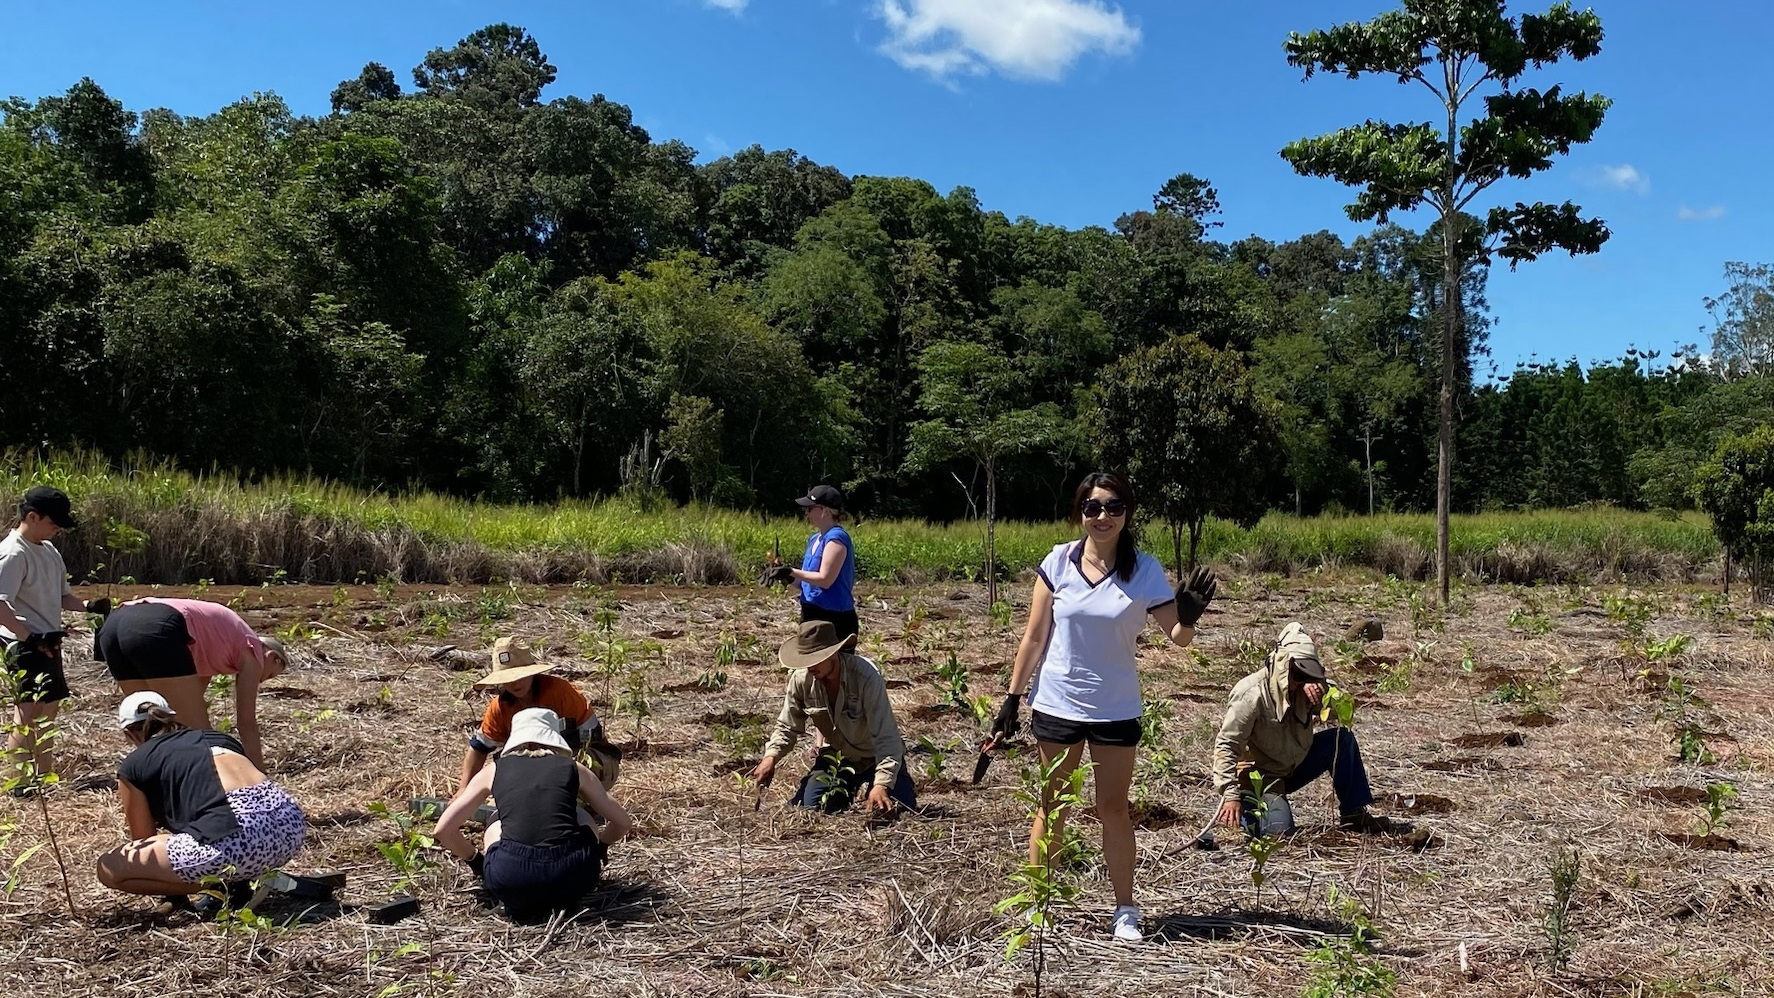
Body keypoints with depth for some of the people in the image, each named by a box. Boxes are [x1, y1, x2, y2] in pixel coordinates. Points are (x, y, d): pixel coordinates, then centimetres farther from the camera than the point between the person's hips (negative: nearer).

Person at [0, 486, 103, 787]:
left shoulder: (48, 550, 13)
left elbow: (62, 597, 18)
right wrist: (32, 637, -28)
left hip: (47, 643, 10)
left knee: (49, 706, 15)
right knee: (28, 711, -13)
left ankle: (44, 776, 26)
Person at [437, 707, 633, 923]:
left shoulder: (493, 771, 18)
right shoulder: (573, 769, 18)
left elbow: (443, 830, 20)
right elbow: (623, 822, 25)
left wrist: (474, 860, 38)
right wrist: (598, 845, 46)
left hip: (510, 880, 0)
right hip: (572, 879, 0)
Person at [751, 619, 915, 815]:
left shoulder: (866, 676, -32)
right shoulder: (801, 680, -18)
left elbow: (886, 737, -33)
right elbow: (787, 727, -3)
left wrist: (882, 784, -44)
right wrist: (771, 756, -22)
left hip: (876, 756, -4)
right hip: (836, 755, 4)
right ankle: (842, 793, 23)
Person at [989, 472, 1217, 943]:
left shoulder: (1145, 571, -8)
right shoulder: (1058, 563, -6)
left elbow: (1177, 637, -7)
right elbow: (1035, 637, -1)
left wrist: (1188, 618, -29)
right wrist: (1012, 697, -1)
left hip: (1116, 709, 0)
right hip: (1056, 704, 1)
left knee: (1113, 808, 9)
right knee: (1051, 807, 12)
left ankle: (1125, 911, 21)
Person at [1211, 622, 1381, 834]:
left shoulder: (1302, 685, -2)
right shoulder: (1252, 694, -25)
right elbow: (1226, 745, -26)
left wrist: (1322, 689, -22)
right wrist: (1230, 795, -33)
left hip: (1293, 767, 8)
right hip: (1259, 779, -8)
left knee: (1342, 738, -4)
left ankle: (1355, 815, 4)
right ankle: (1230, 811, 4)